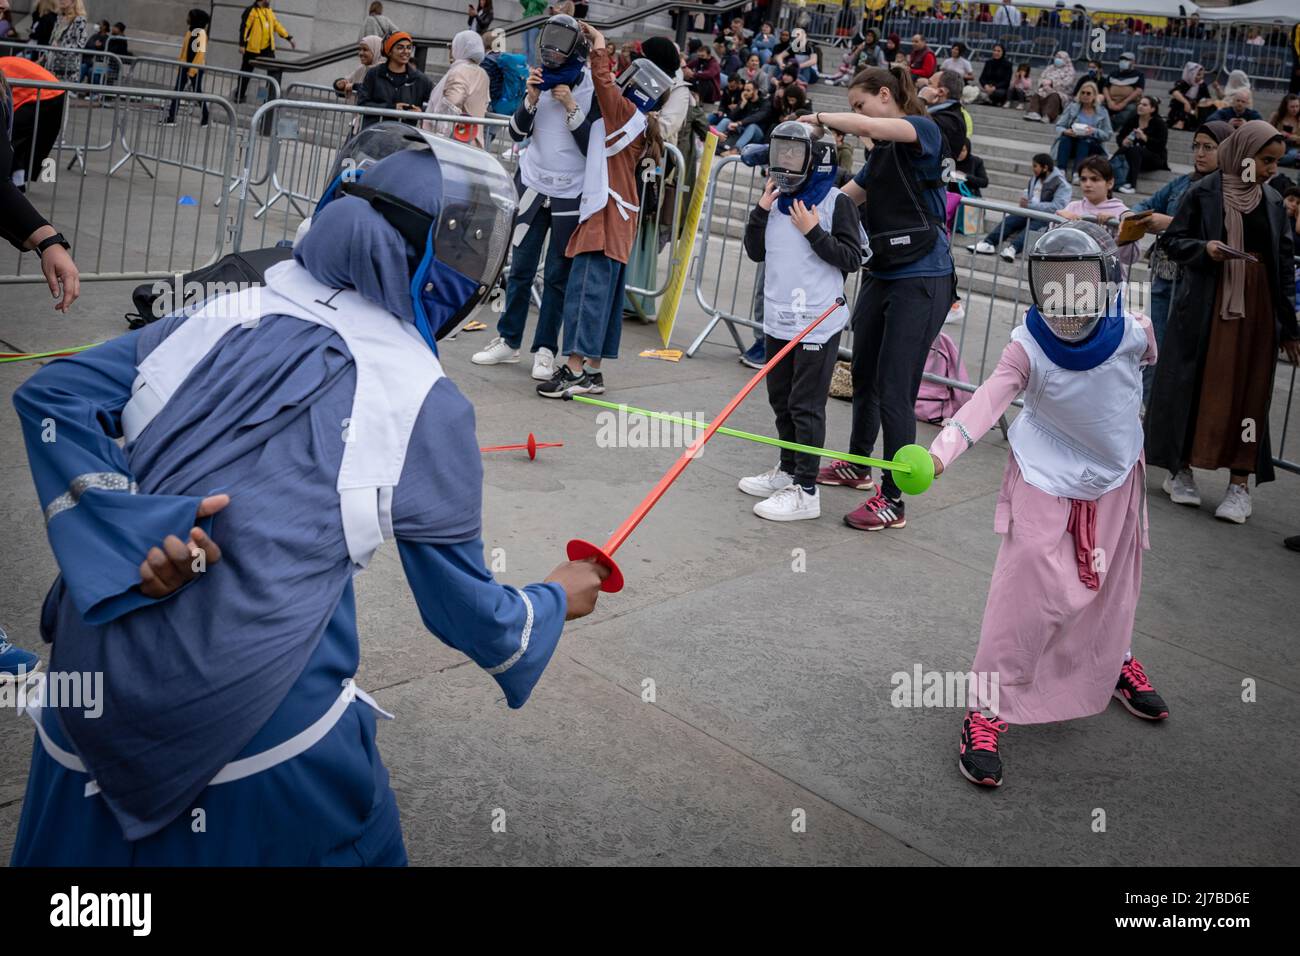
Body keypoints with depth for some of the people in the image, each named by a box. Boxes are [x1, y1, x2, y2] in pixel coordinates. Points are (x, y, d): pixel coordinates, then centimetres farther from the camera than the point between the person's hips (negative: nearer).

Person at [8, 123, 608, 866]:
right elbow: (463, 609, 2)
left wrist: (130, 526, -10)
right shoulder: (425, 402, -6)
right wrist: (557, 601, 20)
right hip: (259, 724, -4)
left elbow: (52, 394, -2)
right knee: (352, 841, 24)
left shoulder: (228, 315, 4)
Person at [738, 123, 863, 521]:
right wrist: (761, 211, -1)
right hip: (778, 319, 7)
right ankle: (787, 470, 33)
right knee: (781, 399, 17)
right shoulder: (778, 199, 10)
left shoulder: (837, 203, -8)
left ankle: (805, 491, 2)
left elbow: (852, 259, -11)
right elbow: (756, 252, 12)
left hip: (818, 323, -7)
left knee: (806, 405, -4)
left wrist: (813, 232, -19)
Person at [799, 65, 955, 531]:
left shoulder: (924, 131, -9)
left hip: (921, 280, -9)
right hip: (880, 274, 9)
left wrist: (820, 118, -13)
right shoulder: (880, 153, 14)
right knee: (863, 376, 19)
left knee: (895, 391, -7)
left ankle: (893, 501, 2)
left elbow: (864, 125, -27)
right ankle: (857, 466, 40)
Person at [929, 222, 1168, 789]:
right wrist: (939, 452, -56)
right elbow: (988, 400, -41)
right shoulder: (1028, 346, -26)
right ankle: (987, 709, -3)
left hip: (1115, 477, 4)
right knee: (1027, 593, -15)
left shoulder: (1131, 333, -17)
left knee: (1114, 581, 21)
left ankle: (1115, 663, 52)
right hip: (1047, 481, -4)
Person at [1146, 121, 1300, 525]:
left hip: (1257, 309, 4)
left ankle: (1240, 483, 6)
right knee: (1195, 385, 2)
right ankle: (1180, 470, 16)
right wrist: (1205, 248, -21)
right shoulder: (1203, 193, -1)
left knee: (1249, 392, 2)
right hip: (1206, 305, -3)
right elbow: (1173, 241, 1)